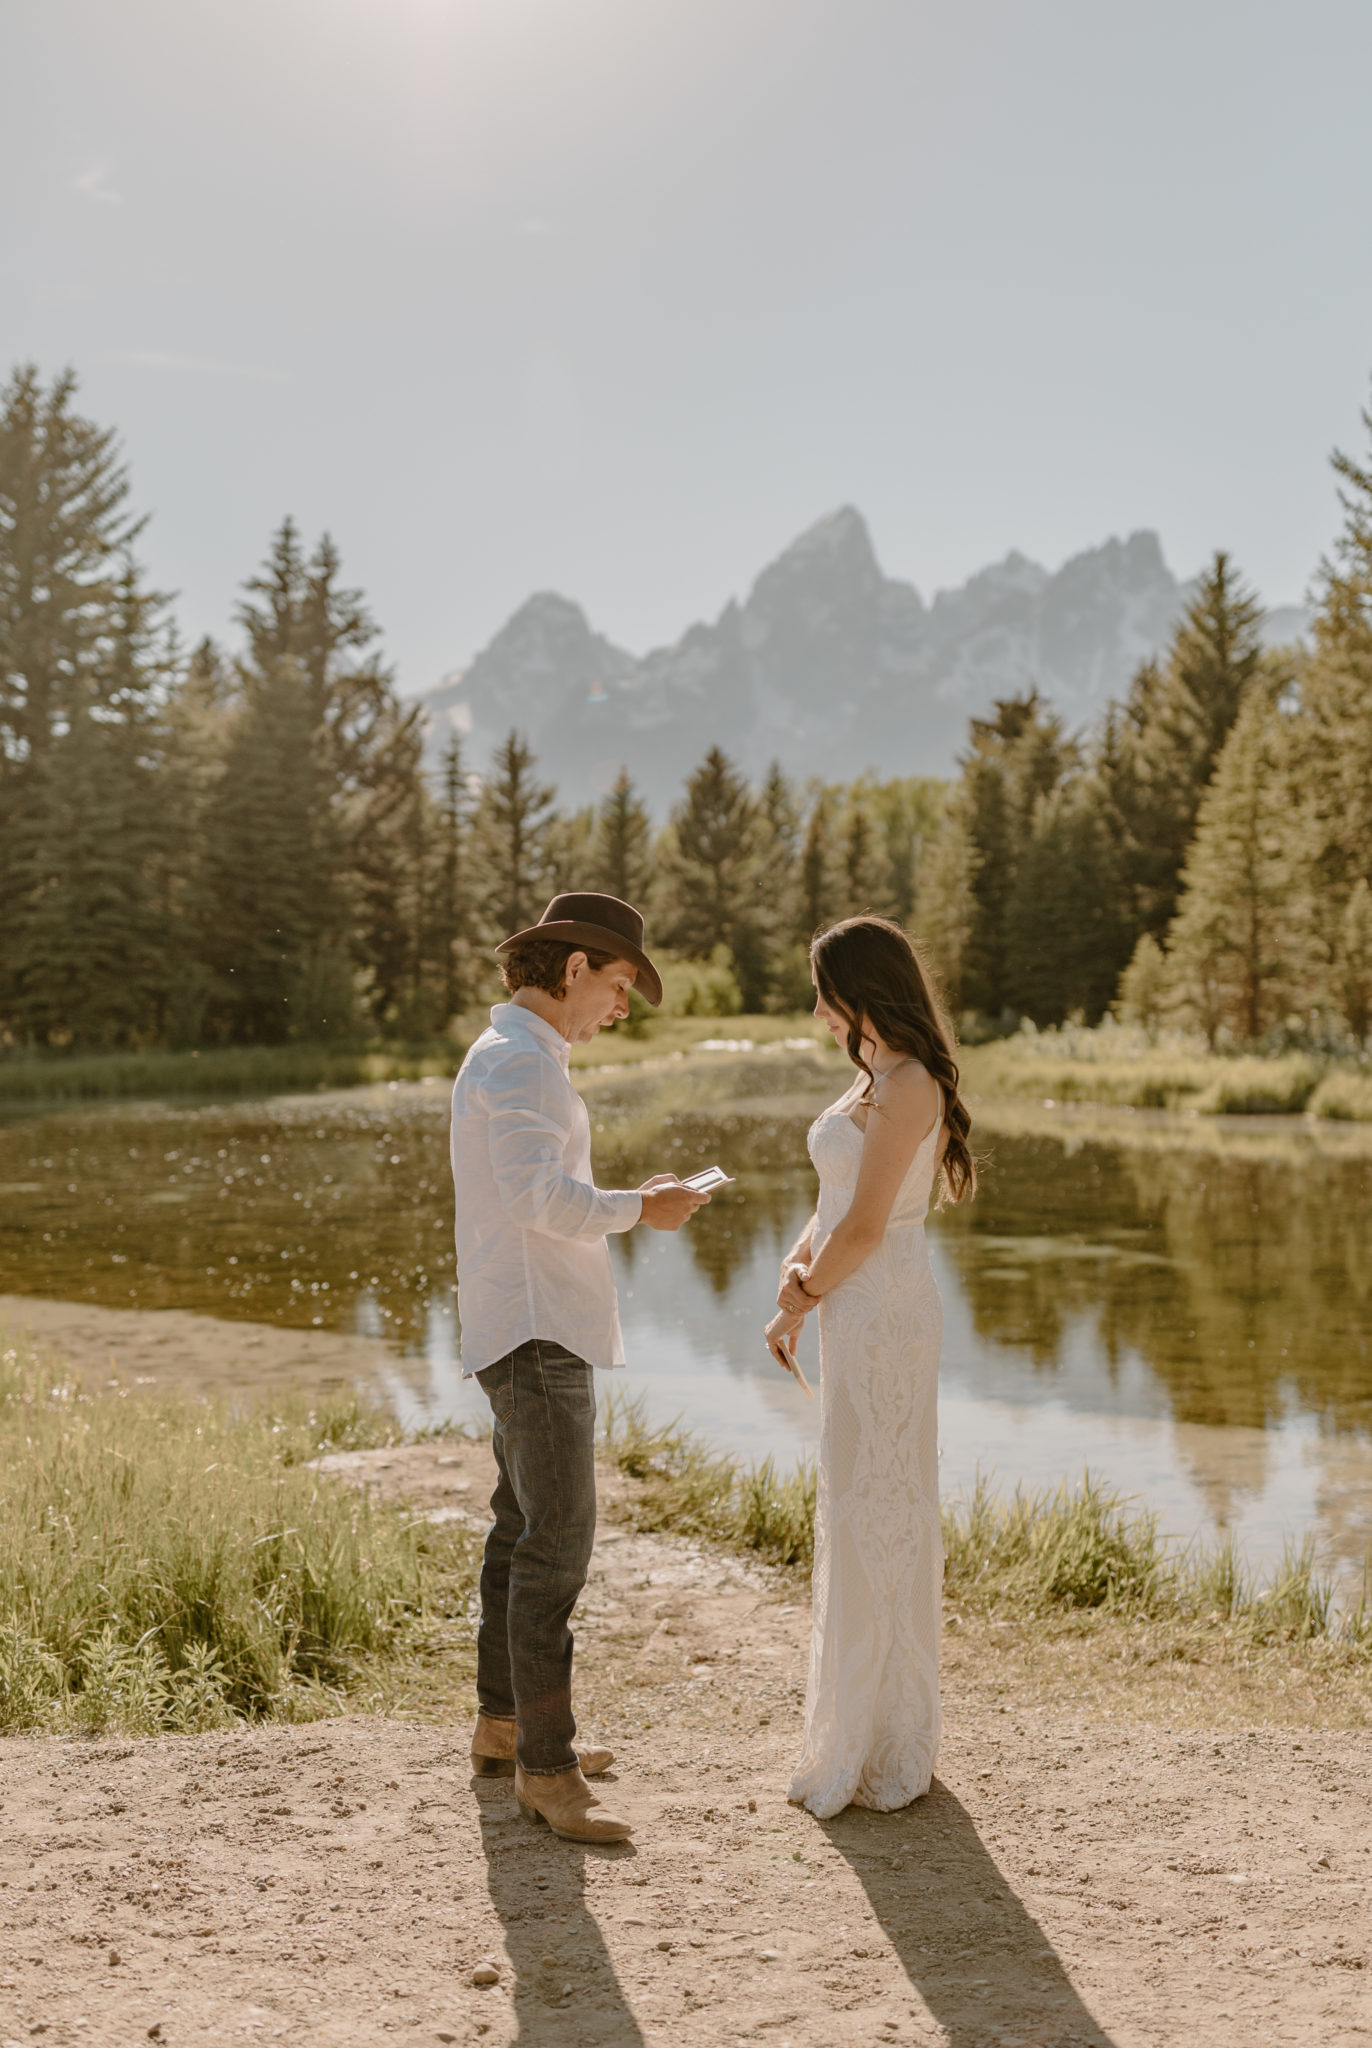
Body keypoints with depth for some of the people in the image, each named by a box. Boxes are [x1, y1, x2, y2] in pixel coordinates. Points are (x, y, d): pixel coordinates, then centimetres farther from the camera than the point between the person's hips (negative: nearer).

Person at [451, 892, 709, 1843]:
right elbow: (541, 1196, -27)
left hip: (542, 1332, 11)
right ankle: (545, 1767, -7)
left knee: (525, 1530, 16)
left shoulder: (518, 1059, 19)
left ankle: (505, 1726, 27)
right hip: (535, 1335, -11)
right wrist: (640, 1208, -15)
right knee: (557, 1543, -11)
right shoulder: (518, 1061, -15)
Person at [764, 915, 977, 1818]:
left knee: (877, 1514, -3)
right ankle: (857, 1733, 26)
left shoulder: (907, 1086, -15)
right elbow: (835, 1204, 16)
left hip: (884, 1317, -10)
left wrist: (799, 1304, -5)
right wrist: (797, 1265, -2)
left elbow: (864, 1226, -18)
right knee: (861, 1514, 15)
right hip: (860, 1315, 10)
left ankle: (885, 1749, 8)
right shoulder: (873, 1079, 15)